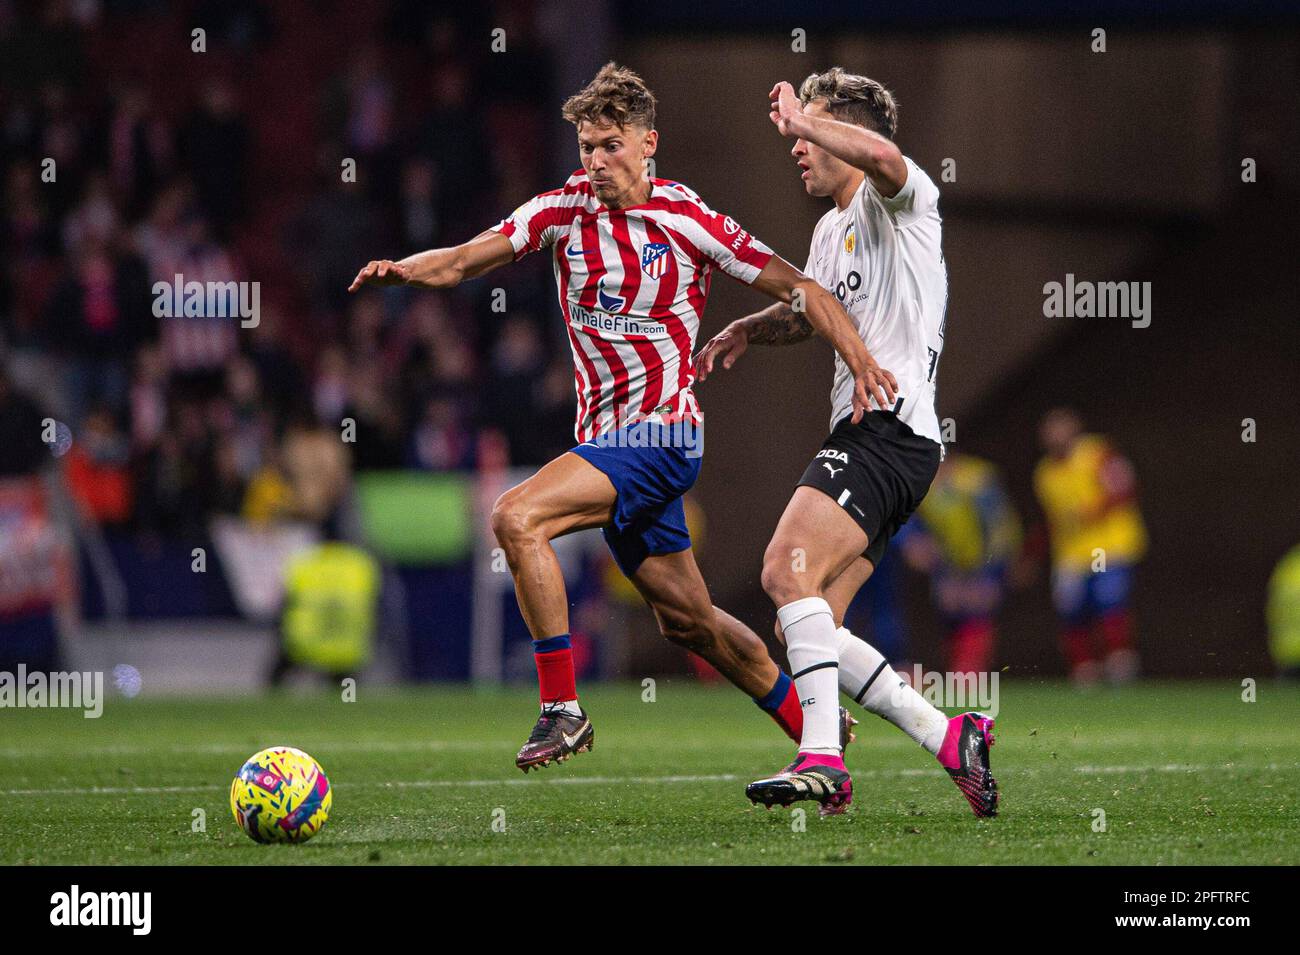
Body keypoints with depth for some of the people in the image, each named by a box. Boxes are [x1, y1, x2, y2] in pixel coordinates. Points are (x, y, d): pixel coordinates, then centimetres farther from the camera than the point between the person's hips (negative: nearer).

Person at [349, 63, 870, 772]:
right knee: (685, 618, 13)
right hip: (606, 436, 6)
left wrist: (859, 358, -17)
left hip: (661, 430, -6)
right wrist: (405, 269, -24)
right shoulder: (566, 209, 2)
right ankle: (814, 725, 30)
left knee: (517, 519, -24)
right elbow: (465, 261, -3)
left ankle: (561, 708, -18)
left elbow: (795, 287, -4)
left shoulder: (689, 222, -9)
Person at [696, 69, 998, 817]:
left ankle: (822, 756, -29)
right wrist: (750, 329, 23)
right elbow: (812, 308, 43)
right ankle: (948, 737, 6)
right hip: (865, 434, 10)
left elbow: (879, 154, -31)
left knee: (788, 570, -24)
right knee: (808, 628, 4)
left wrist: (801, 118, -15)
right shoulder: (833, 230, 24)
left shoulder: (893, 198, -5)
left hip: (890, 427, -10)